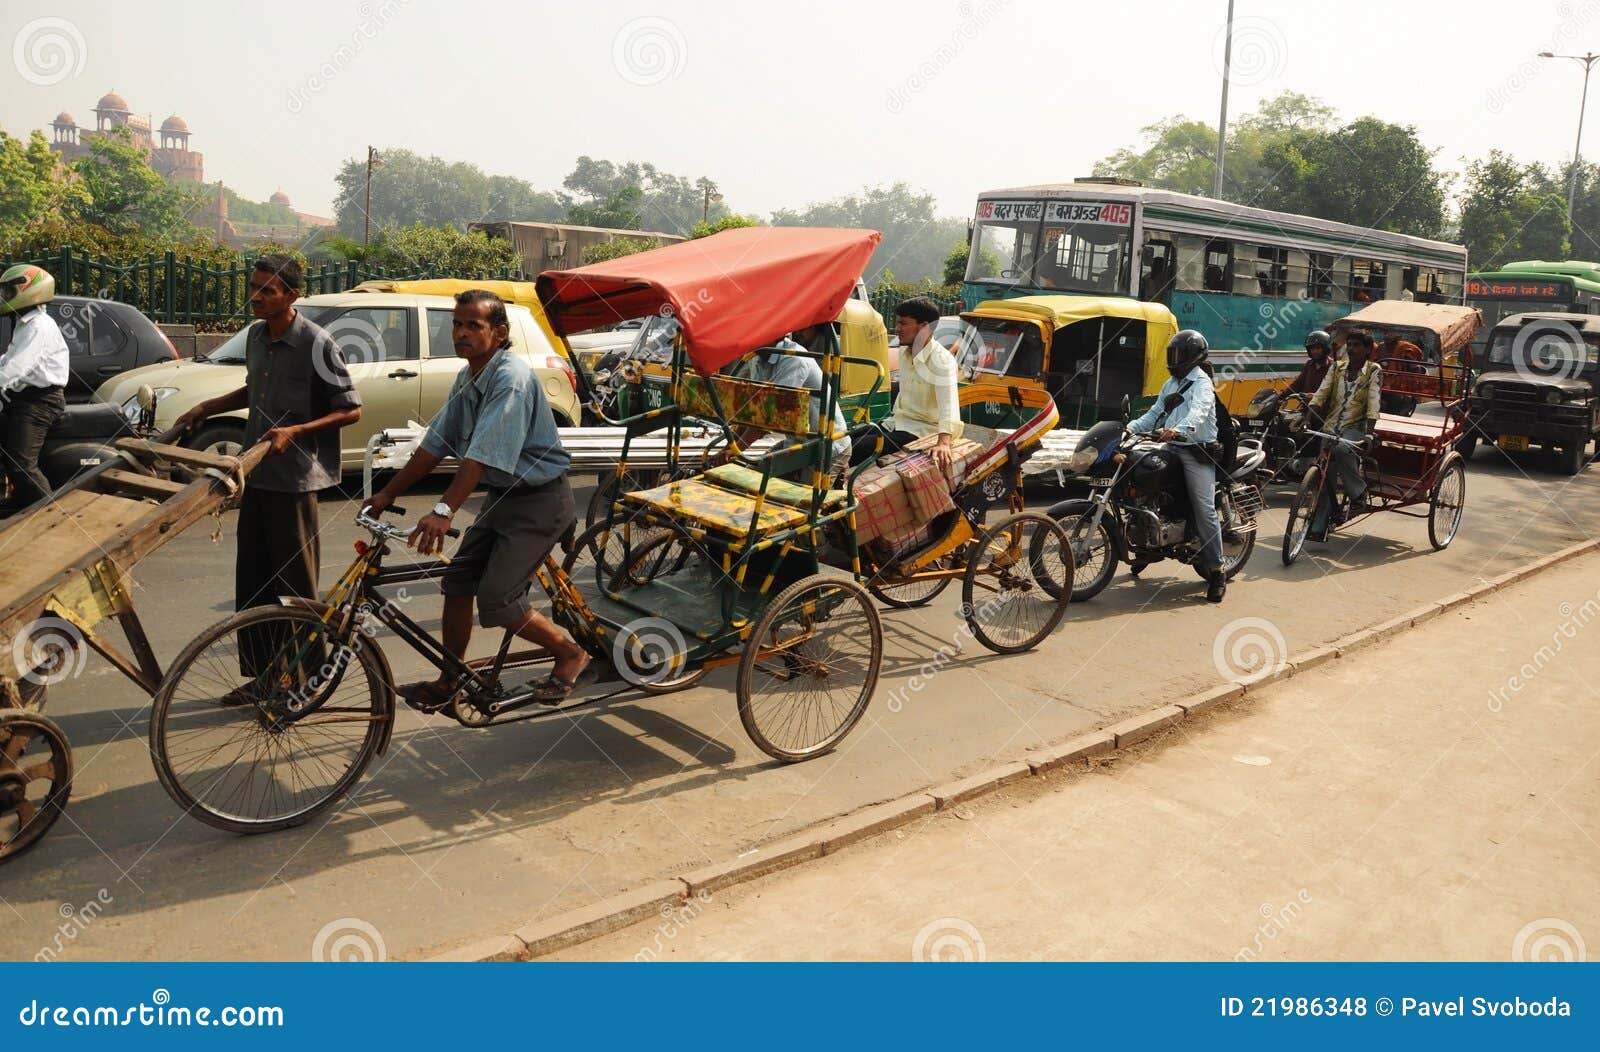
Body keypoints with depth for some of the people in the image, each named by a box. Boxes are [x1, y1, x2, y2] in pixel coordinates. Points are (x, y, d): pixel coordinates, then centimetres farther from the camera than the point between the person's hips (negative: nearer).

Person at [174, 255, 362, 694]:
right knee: (252, 584, 12)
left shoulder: (316, 343, -14)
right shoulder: (255, 335, 9)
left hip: (295, 479, -8)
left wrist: (294, 431, -22)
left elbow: (350, 410, -13)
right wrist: (208, 407, 15)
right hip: (255, 475, 8)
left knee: (295, 587, 1)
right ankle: (262, 674, 24)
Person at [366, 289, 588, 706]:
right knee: (457, 581, 8)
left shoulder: (511, 378, -22)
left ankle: (572, 654, 8)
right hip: (503, 496, 9)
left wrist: (444, 510, -38)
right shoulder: (467, 378, 7)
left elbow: (483, 453, -31)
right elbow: (435, 444, 12)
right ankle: (448, 683, 24)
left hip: (538, 501, -9)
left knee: (496, 600, -13)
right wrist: (388, 493, 13)